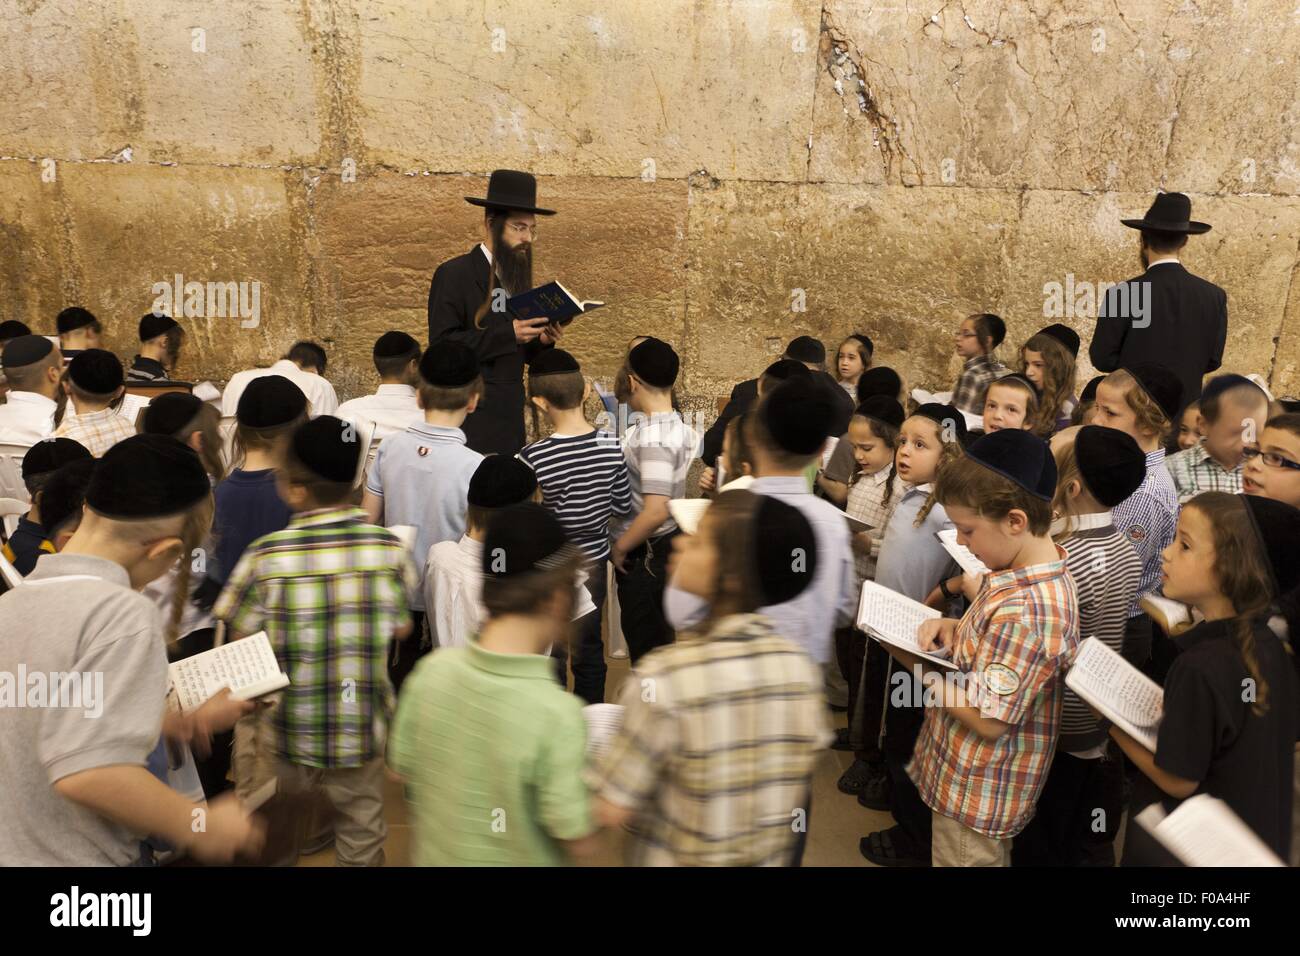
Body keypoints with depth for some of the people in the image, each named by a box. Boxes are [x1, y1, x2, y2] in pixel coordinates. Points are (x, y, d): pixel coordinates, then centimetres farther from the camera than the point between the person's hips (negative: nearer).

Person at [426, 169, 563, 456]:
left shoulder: (518, 277, 15)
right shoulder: (453, 274, -6)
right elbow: (442, 345, -16)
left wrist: (541, 341, -3)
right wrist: (508, 333, -21)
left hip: (511, 419, 7)